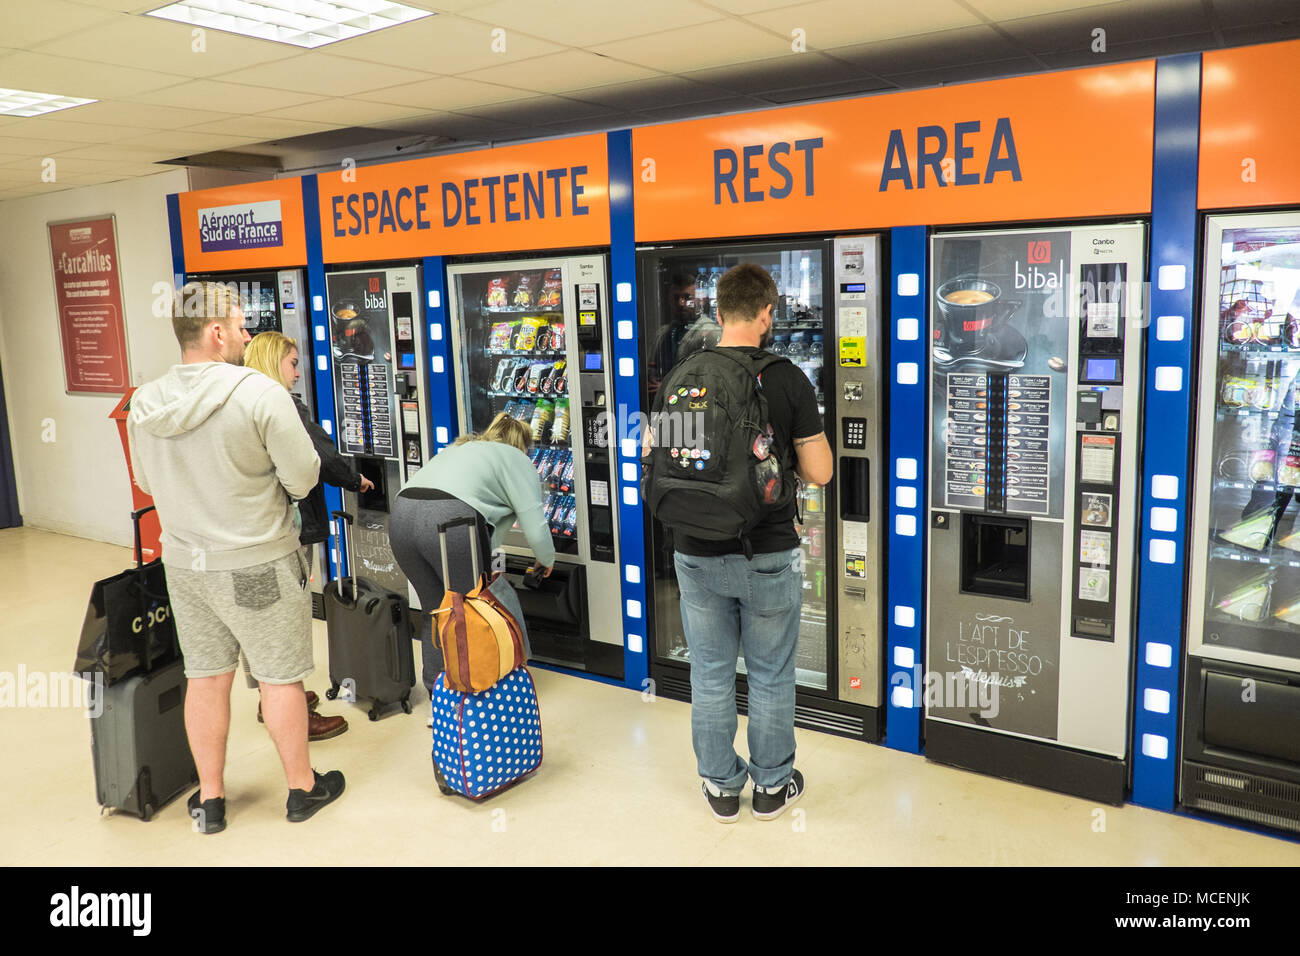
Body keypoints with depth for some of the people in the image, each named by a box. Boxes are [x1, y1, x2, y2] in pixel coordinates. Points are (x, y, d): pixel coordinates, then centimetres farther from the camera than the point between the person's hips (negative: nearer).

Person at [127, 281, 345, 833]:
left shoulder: (145, 403, -1)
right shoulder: (259, 394, -20)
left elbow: (146, 482, 11)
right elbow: (304, 478, -17)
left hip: (184, 563, 5)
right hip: (258, 565, -5)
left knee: (206, 677, 16)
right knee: (280, 678, 10)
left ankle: (210, 798, 29)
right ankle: (302, 787, 26)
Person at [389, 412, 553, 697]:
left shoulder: (458, 448, 35)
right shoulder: (517, 460, 15)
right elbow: (535, 526, 7)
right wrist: (546, 560, 26)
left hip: (402, 512, 7)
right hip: (450, 520, -7)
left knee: (436, 610, 21)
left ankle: (436, 690, 28)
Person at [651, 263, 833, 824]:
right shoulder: (788, 379, -12)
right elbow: (819, 472, -9)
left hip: (697, 554, 2)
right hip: (769, 555, -2)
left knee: (711, 674, 16)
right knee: (770, 677, 15)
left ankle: (721, 788, 30)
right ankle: (772, 786, 30)